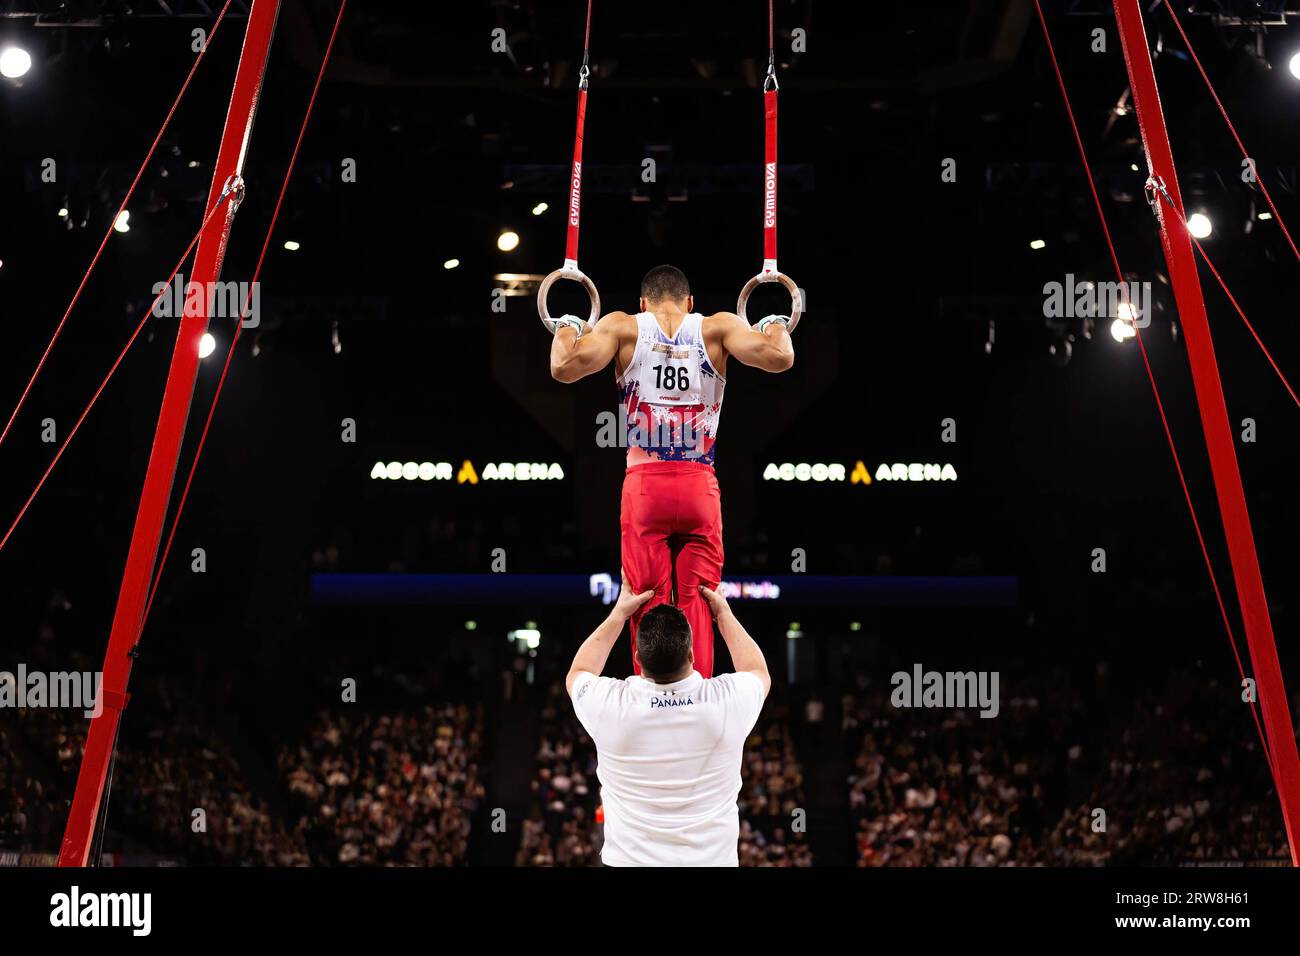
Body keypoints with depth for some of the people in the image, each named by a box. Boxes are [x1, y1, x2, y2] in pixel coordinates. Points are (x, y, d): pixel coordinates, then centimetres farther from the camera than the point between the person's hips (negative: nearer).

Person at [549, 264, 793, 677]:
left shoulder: (623, 327, 3)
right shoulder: (717, 328, 4)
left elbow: (564, 367, -9)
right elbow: (779, 357, -7)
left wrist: (566, 326, 12)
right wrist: (775, 324, 15)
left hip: (644, 487, 0)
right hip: (700, 490, 0)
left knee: (649, 606, 5)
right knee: (696, 603, 4)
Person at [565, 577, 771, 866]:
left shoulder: (609, 704, -17)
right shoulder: (728, 700, -16)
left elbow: (578, 673, 10)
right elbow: (758, 672, 11)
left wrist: (619, 614, 15)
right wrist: (723, 613, 19)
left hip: (628, 859, 0)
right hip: (713, 859, 0)